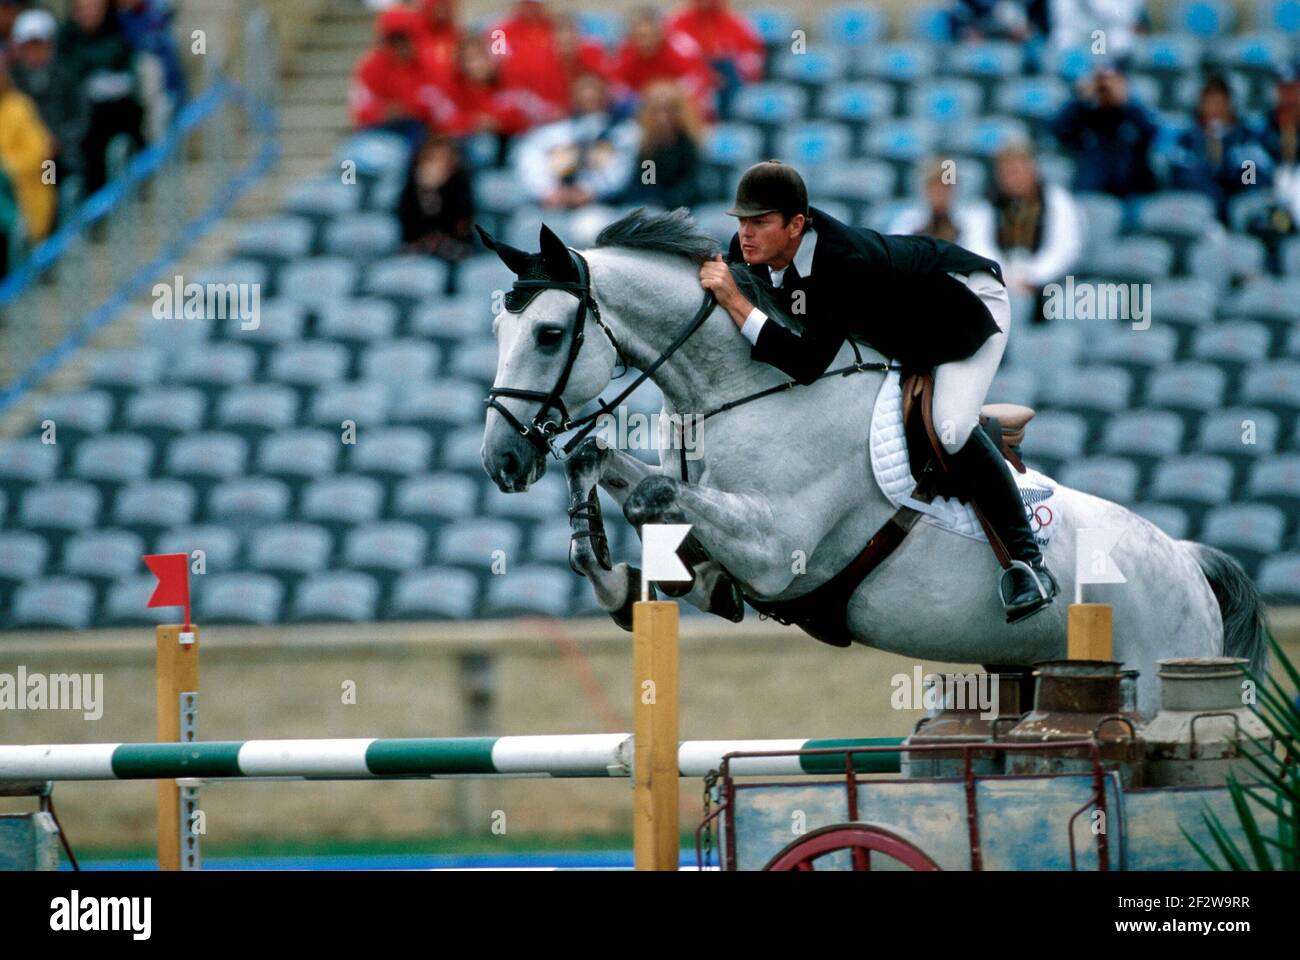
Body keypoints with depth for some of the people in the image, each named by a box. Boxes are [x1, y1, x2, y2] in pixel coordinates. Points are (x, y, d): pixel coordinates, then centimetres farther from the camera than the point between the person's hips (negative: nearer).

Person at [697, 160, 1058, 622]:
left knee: (951, 429, -25)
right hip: (896, 328, 9)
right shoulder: (750, 250, -21)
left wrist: (736, 303, -51)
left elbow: (807, 364, -49)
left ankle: (1026, 558, -13)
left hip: (970, 299, -9)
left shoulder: (845, 263, -44)